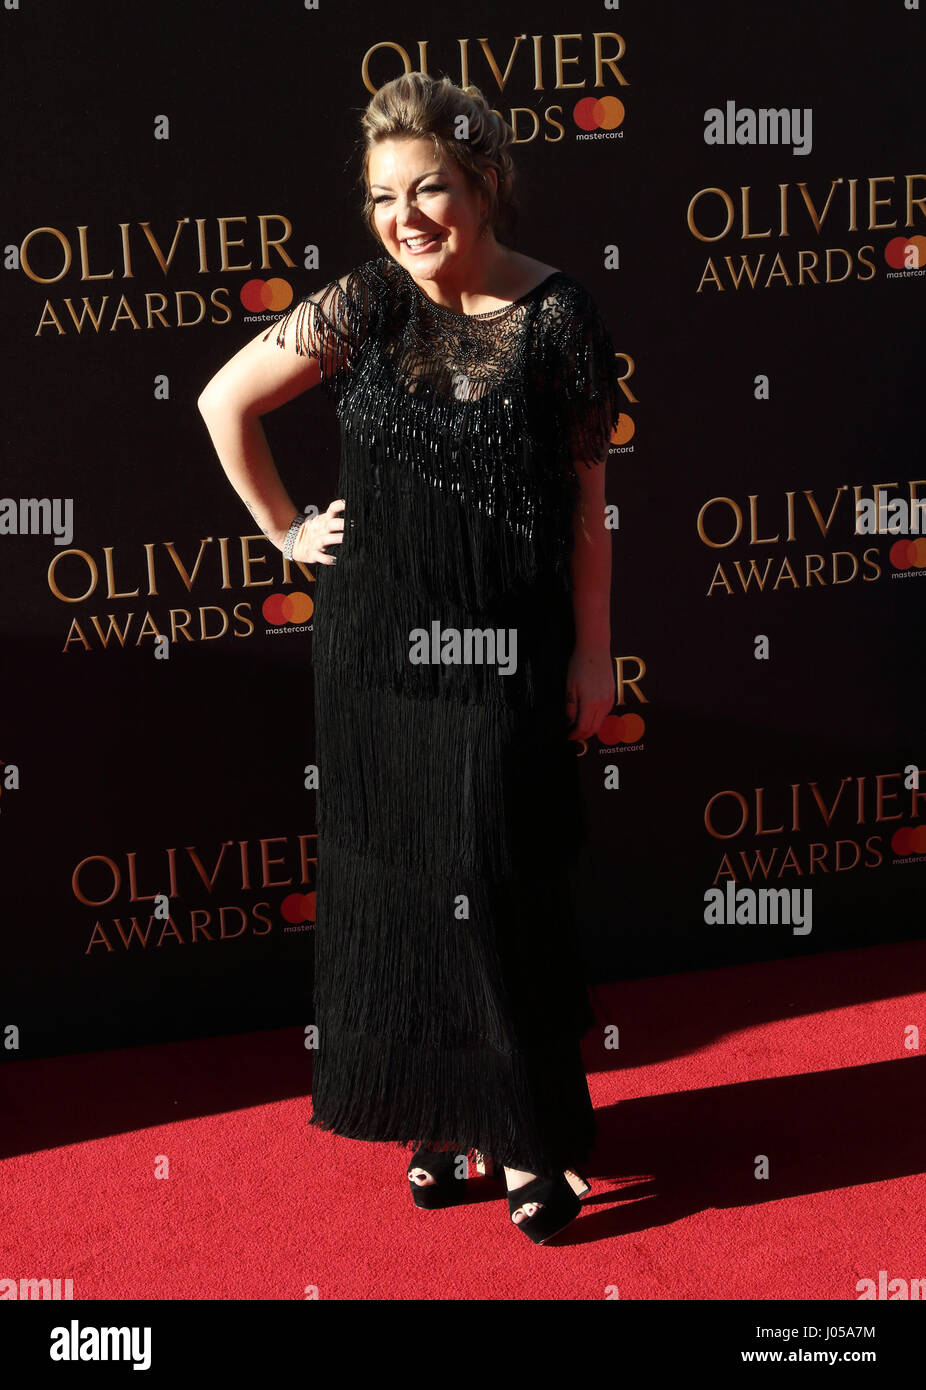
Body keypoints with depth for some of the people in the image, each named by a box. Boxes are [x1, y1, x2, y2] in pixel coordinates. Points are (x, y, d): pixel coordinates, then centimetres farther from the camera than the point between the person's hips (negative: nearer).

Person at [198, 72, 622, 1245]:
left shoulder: (558, 318, -5)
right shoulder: (363, 307, -3)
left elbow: (587, 500, -1)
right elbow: (224, 403, 9)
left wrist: (593, 653, -3)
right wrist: (287, 533, 7)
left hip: (507, 646, -2)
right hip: (378, 642, 2)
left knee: (504, 879, -1)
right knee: (393, 875, 9)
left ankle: (528, 1133, 12)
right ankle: (436, 1111, 25)